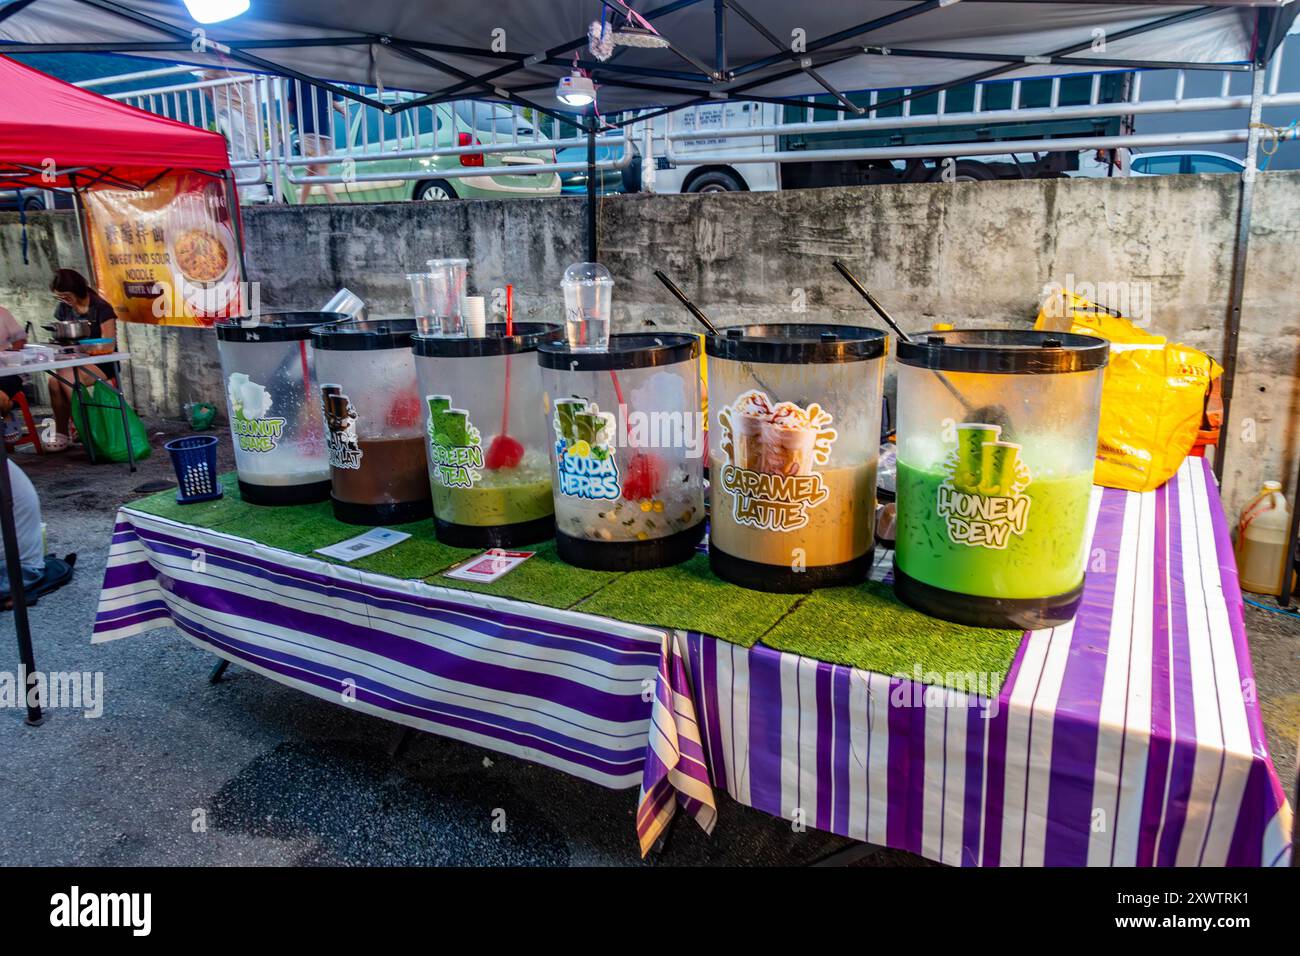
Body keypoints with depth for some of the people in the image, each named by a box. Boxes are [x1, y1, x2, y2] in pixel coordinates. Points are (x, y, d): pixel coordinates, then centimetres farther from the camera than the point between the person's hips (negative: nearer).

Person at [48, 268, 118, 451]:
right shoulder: (63, 309, 11)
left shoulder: (101, 308, -8)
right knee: (54, 381, -27)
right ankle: (61, 432, -13)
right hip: (76, 362, 5)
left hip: (101, 363, -5)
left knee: (65, 380, -32)